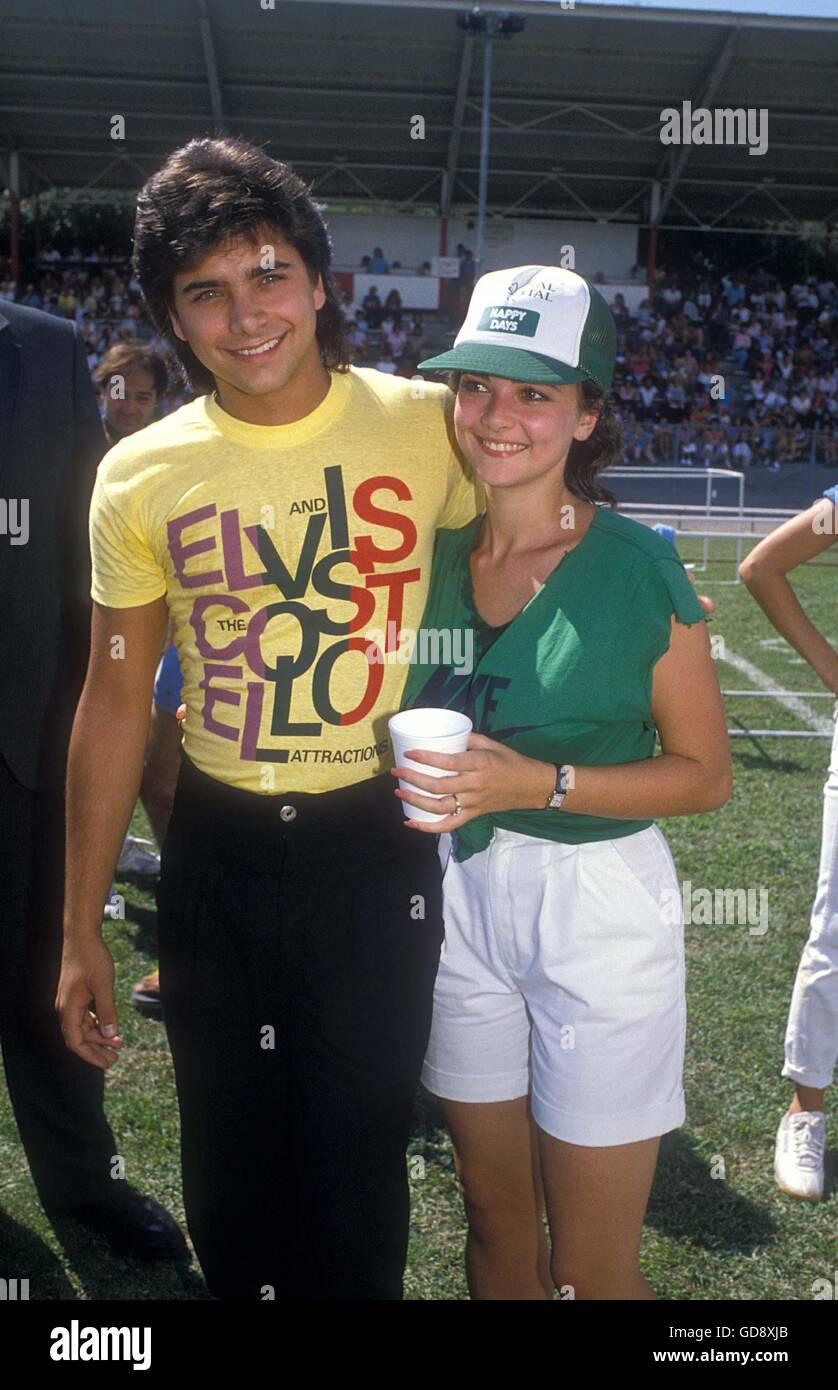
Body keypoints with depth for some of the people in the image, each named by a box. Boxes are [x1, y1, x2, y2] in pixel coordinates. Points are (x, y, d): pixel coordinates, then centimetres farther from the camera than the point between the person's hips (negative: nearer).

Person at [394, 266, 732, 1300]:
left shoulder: (637, 567, -12)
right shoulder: (430, 556, 2)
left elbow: (705, 773, -9)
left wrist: (542, 784, -21)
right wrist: (418, 779, -2)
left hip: (599, 911, -4)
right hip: (455, 899, 4)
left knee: (593, 1267, 9)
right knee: (494, 1215, 21)